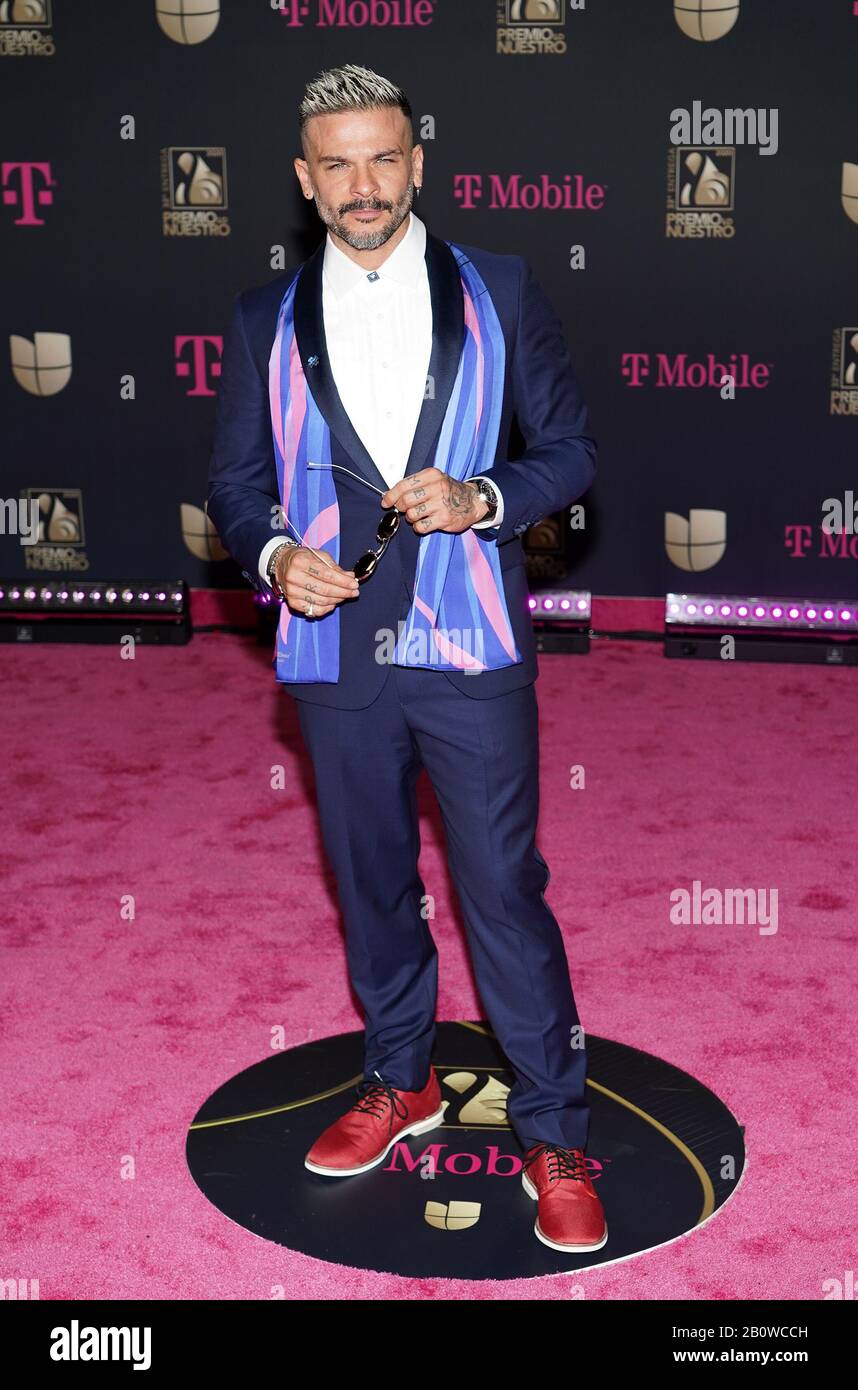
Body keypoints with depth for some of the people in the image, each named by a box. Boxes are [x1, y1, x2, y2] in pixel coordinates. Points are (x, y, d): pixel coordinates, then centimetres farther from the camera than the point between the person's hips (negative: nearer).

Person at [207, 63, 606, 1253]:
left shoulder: (501, 294, 2)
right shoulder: (266, 319, 7)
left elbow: (570, 447, 4)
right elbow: (234, 481, 10)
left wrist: (482, 500, -15)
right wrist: (276, 554, -11)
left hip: (469, 647, -2)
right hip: (336, 655, 3)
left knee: (506, 893, -1)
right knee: (371, 885, 16)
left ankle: (553, 1135, 14)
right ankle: (401, 1084, 37)